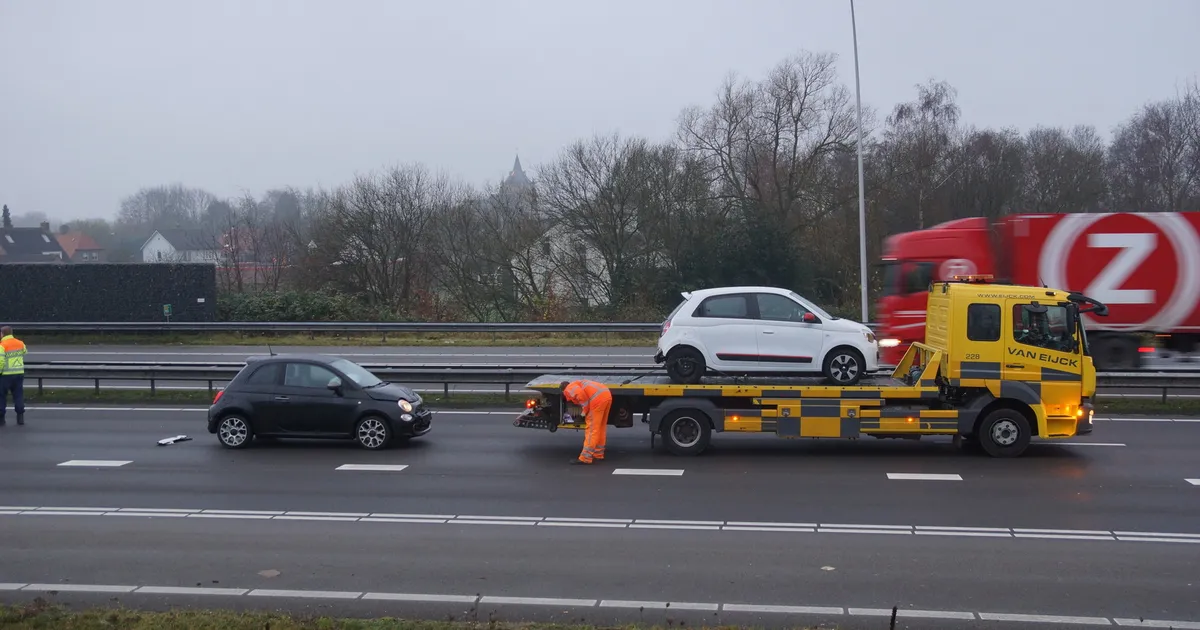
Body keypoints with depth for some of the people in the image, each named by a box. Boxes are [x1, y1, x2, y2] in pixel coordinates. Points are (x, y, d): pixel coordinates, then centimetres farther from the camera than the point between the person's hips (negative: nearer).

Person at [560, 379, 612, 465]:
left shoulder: (569, 389, 7)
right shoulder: (578, 384, 34)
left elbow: (580, 393, -13)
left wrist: (585, 410, -3)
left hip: (598, 398, -9)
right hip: (607, 394, 9)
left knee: (591, 428, -6)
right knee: (601, 427, 18)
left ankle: (585, 458, -5)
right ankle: (598, 454, 26)